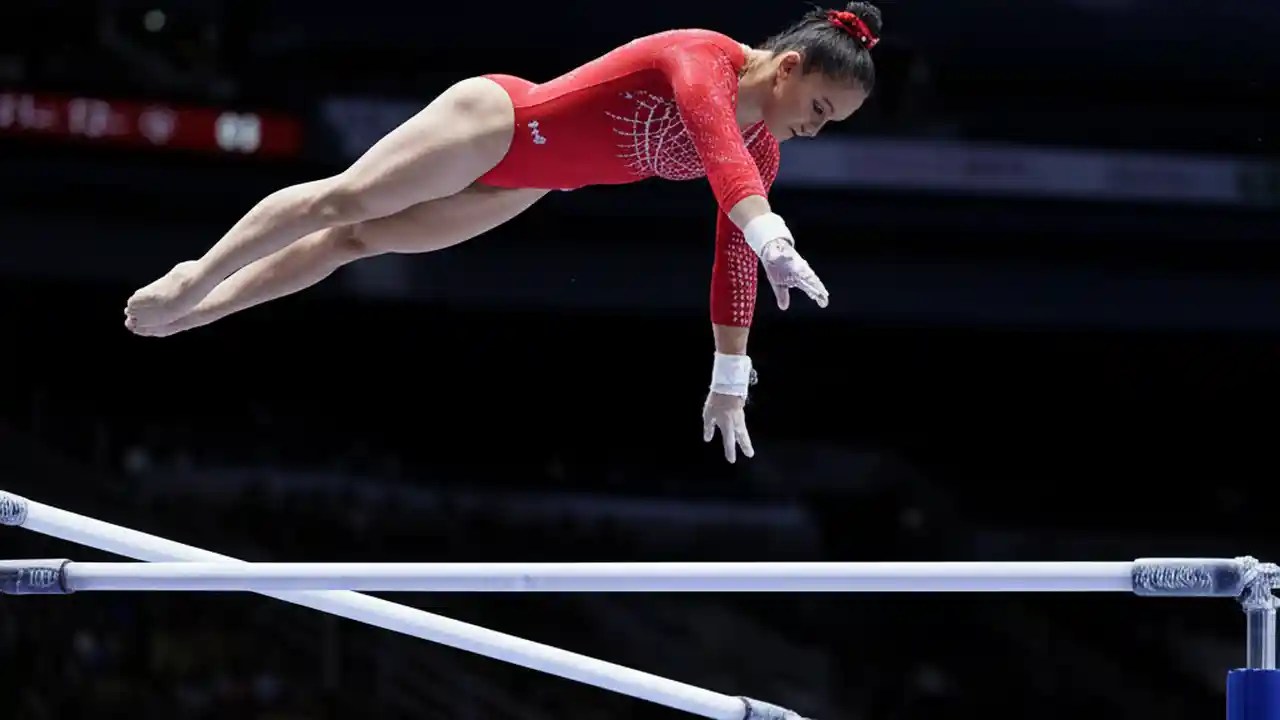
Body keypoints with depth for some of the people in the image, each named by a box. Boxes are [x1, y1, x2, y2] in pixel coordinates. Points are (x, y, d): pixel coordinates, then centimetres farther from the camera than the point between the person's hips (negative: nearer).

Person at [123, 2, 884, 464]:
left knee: (359, 238, 13)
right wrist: (770, 234, -67)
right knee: (341, 201, -2)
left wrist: (730, 382, 1)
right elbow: (714, 138, -51)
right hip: (498, 119, -8)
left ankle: (188, 314, 22)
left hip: (521, 184, 8)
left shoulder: (761, 151, -5)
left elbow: (734, 265, 2)